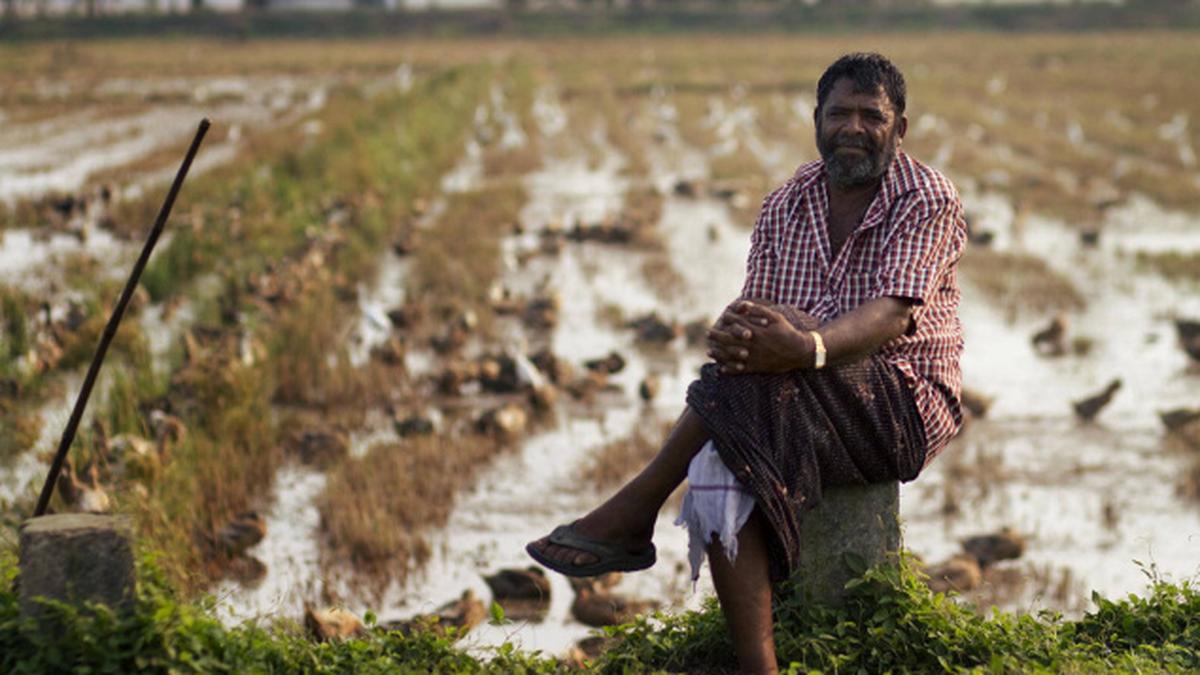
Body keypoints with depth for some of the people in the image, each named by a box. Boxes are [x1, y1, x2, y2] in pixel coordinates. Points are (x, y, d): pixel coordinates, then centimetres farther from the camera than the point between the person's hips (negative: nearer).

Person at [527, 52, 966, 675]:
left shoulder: (929, 201, -4)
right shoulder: (785, 206, 11)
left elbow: (893, 316, -20)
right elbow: (753, 312, 1)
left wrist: (809, 347, -41)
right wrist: (734, 335, -27)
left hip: (904, 405, -5)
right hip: (801, 412, 5)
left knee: (742, 386, -32)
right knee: (718, 468, -28)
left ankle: (633, 513, -19)